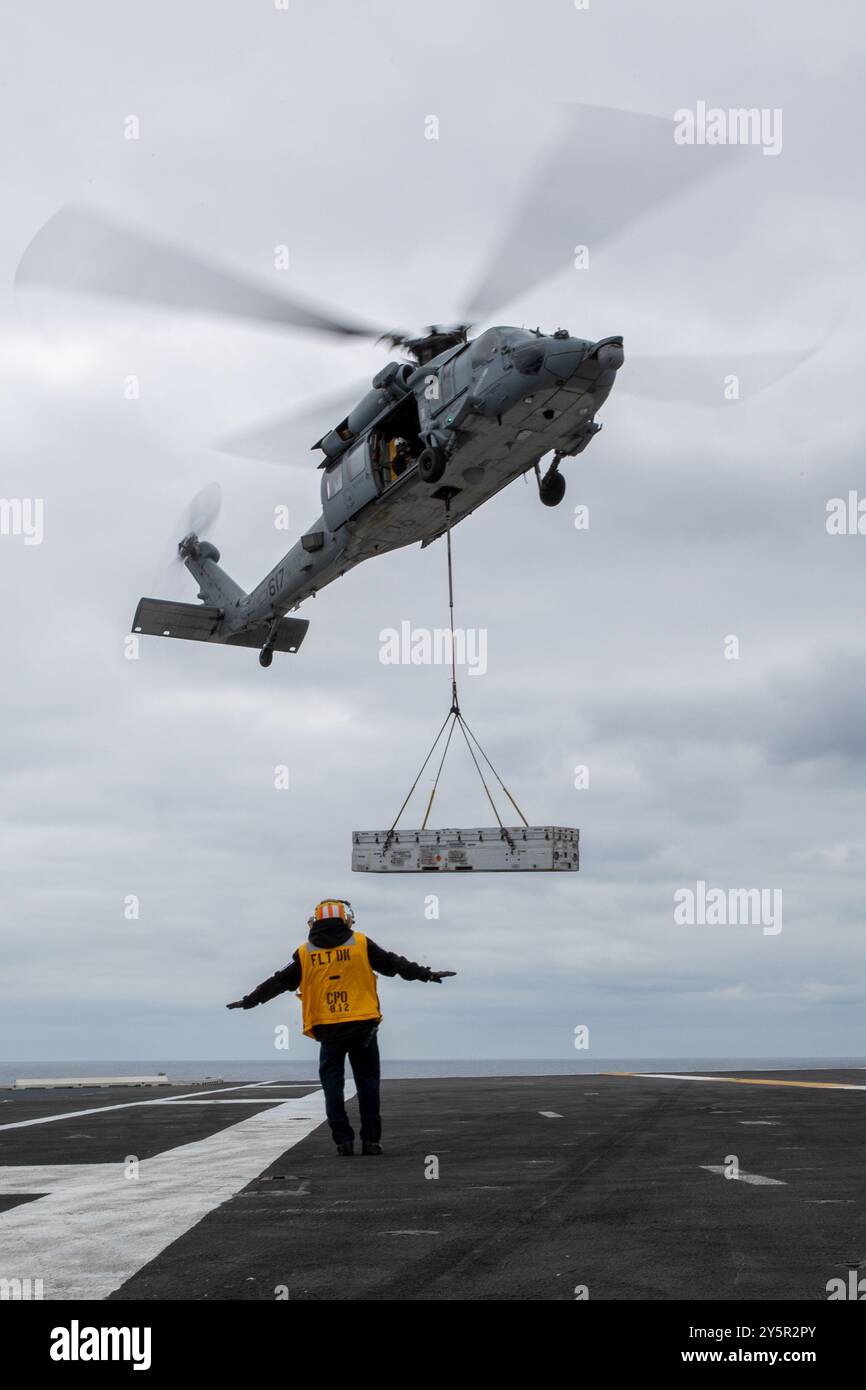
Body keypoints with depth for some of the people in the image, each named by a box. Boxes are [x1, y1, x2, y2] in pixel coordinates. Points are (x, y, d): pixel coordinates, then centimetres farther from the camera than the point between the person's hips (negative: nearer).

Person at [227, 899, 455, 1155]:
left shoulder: (305, 953, 6)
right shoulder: (361, 944, 3)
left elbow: (279, 982, 11)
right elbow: (394, 963, 6)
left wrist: (250, 1000, 22)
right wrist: (427, 974, 14)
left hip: (328, 1030, 0)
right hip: (363, 1027, 0)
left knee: (333, 1085, 9)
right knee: (367, 1082, 8)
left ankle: (343, 1141, 3)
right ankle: (370, 1140, 5)